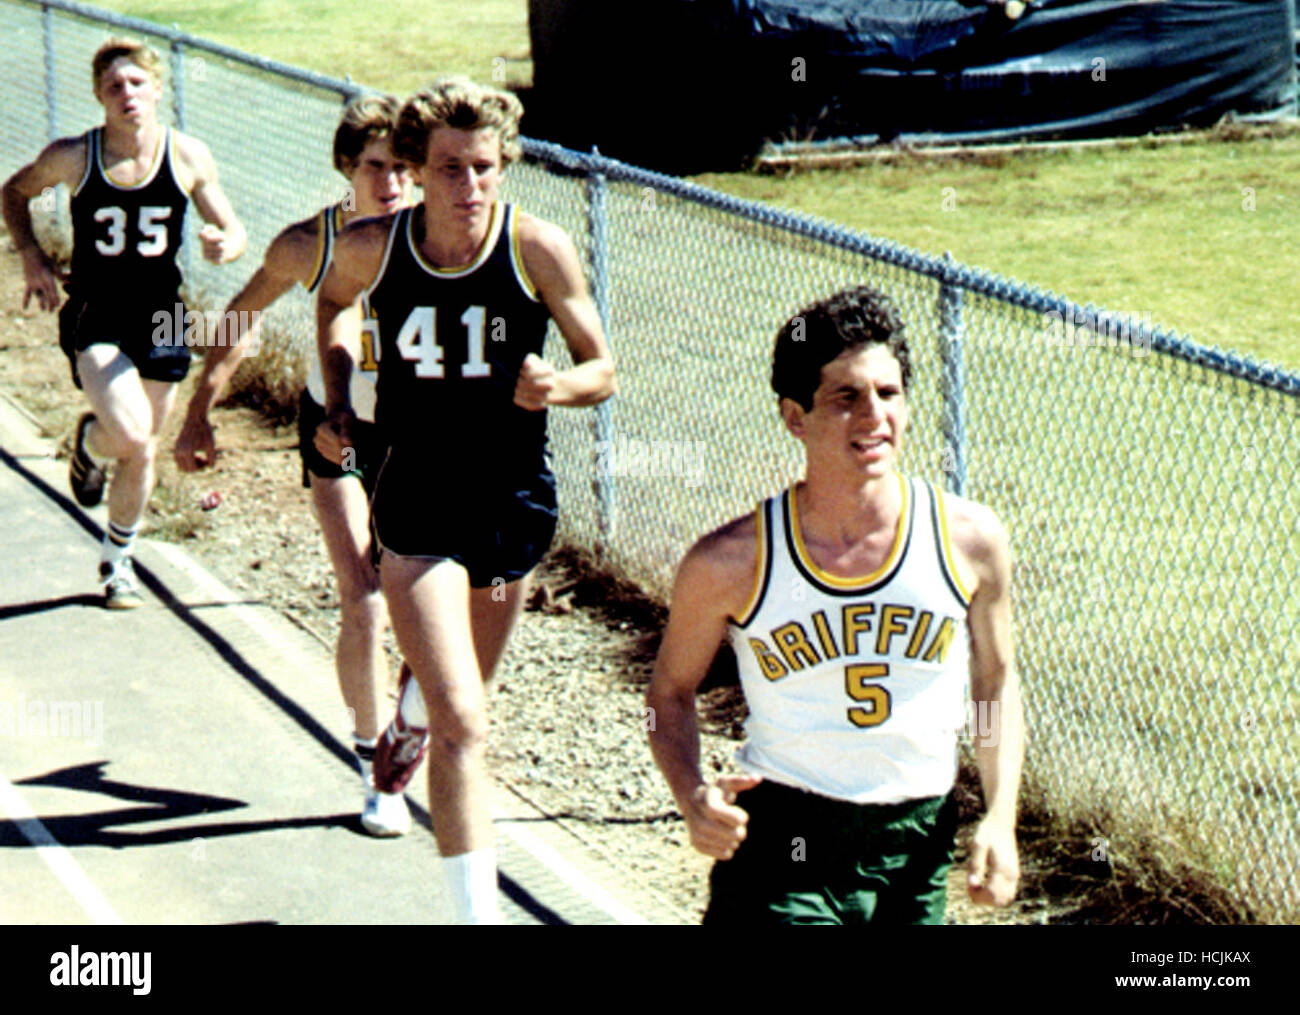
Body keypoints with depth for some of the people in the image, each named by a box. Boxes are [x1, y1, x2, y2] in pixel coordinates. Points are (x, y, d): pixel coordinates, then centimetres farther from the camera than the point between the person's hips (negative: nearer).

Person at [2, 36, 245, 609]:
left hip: (159, 319, 2)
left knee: (142, 454, 12)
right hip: (94, 317, -2)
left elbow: (232, 230, 1)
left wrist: (223, 245, -23)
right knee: (129, 434, -22)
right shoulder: (72, 158, -9)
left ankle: (118, 560, 37)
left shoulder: (189, 158, -6)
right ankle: (90, 445, 17)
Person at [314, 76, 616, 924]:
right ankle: (478, 910, -10)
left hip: (517, 502, 2)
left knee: (461, 687, 26)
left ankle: (412, 717, 64)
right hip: (417, 508, -2)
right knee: (464, 725, -14)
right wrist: (337, 401, 4)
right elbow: (335, 302, 14)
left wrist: (558, 385, -27)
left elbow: (604, 368, -5)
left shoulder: (539, 250, -15)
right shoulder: (371, 248, -11)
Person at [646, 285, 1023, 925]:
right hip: (781, 845, -3)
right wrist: (692, 797, -13)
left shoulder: (970, 540, -5)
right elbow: (670, 691, 5)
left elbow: (996, 680, 11)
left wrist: (1000, 820, 1)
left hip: (918, 848, 3)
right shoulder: (731, 563, -10)